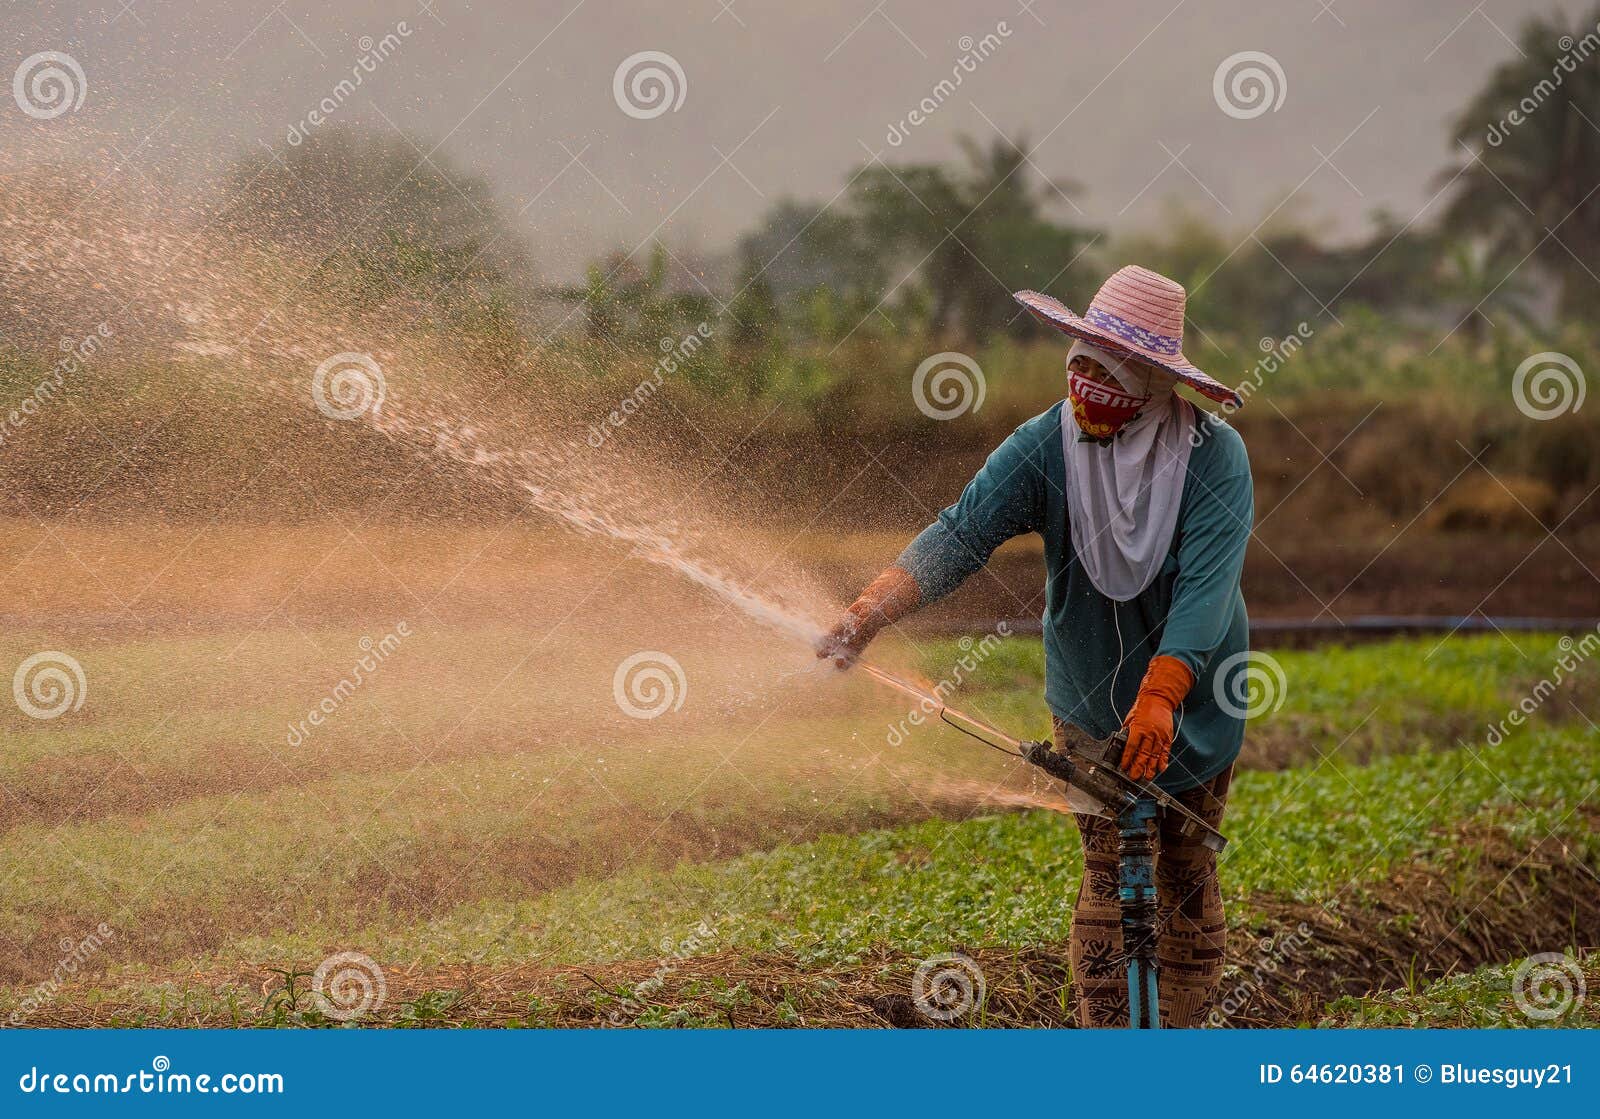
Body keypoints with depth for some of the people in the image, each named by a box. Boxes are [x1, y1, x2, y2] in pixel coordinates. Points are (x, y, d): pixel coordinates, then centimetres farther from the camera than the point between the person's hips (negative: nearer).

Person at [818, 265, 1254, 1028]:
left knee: (1187, 876, 9)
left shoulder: (1214, 456, -20)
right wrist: (869, 613, -41)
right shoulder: (1044, 447, -15)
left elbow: (1206, 586, -31)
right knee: (1108, 873, -4)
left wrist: (1159, 698, -44)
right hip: (1088, 697, 0)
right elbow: (959, 535, -24)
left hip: (1193, 697, 0)